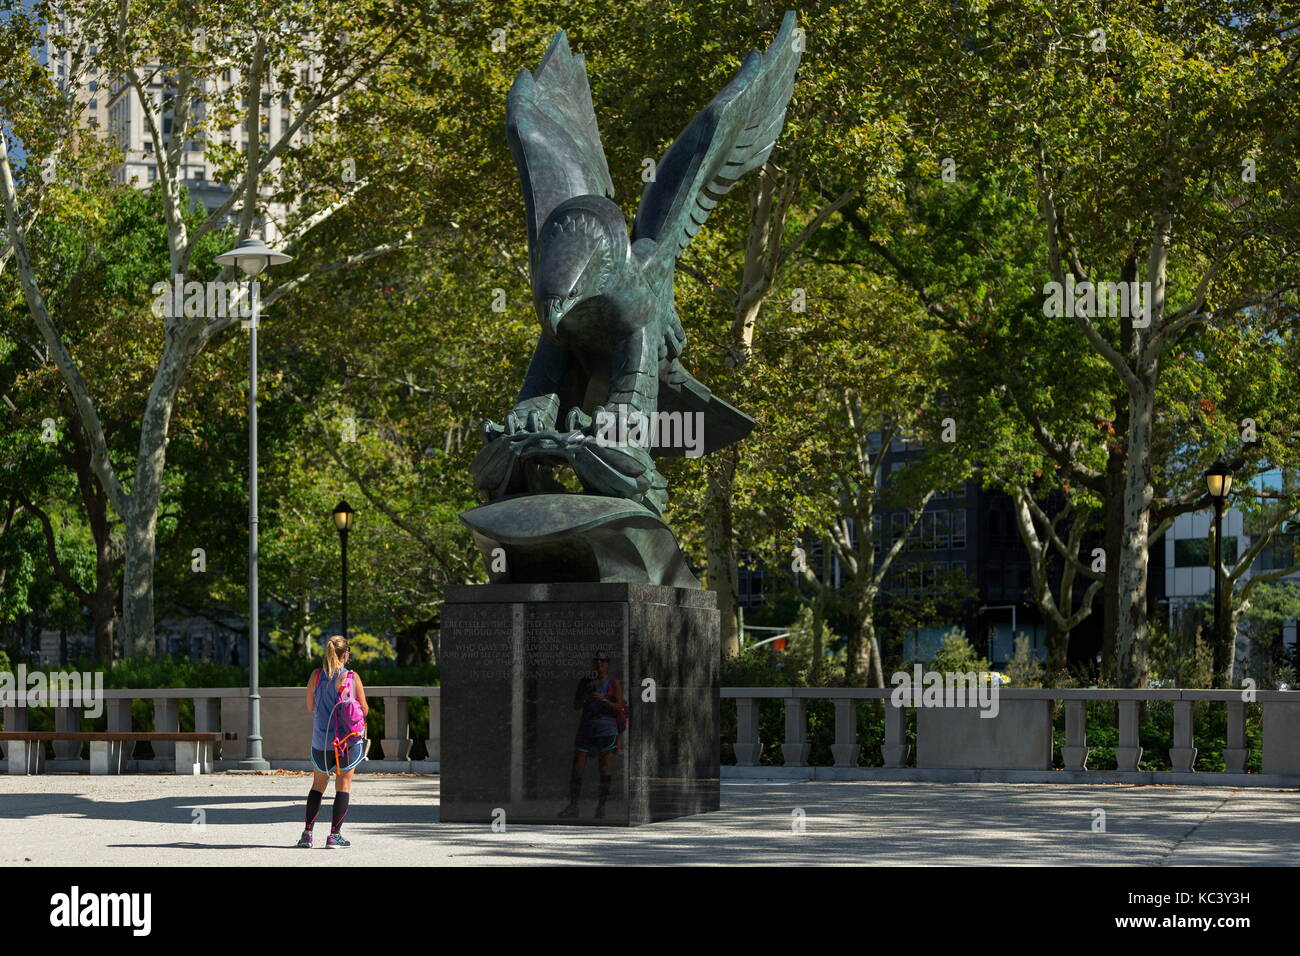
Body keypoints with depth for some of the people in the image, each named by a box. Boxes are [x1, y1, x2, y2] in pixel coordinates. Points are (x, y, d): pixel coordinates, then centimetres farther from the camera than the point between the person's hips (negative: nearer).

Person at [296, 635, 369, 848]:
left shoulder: (316, 675, 0)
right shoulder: (352, 677, -8)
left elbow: (310, 706, 8)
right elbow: (364, 710, -5)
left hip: (320, 740, 3)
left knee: (318, 785, 15)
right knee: (343, 786, 5)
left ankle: (307, 833, 10)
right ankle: (334, 835, 1)